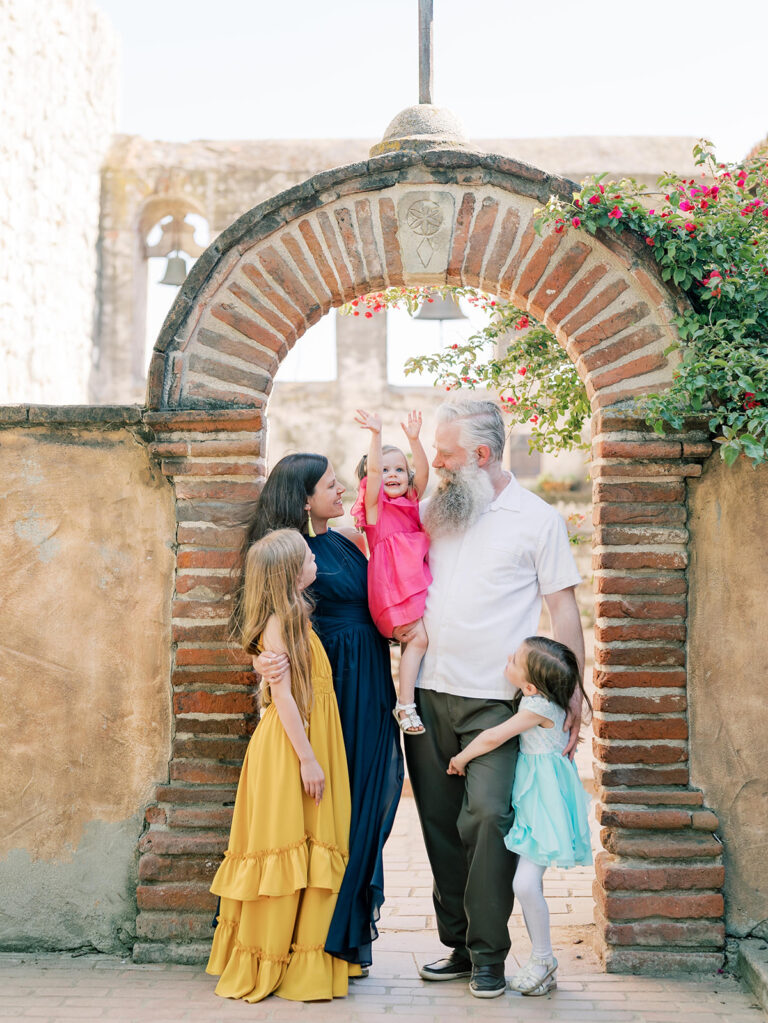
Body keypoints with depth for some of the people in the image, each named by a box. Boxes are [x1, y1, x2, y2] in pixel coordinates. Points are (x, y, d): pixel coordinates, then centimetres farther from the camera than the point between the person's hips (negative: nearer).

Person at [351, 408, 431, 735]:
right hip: (392, 585, -7)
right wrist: (376, 435, -23)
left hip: (416, 580, 7)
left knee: (420, 638, 0)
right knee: (418, 636, -15)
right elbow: (371, 470, -14)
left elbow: (423, 472, 4)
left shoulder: (412, 501, 18)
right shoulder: (375, 505, 2)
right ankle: (405, 705, -11)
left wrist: (414, 439, -8)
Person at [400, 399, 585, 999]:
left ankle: (488, 955, 0)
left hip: (495, 700, -4)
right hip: (429, 695, 5)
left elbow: (564, 610, 1)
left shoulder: (537, 518, 1)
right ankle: (458, 944, 18)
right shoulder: (435, 512, 13)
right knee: (440, 822, 7)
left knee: (487, 818, -12)